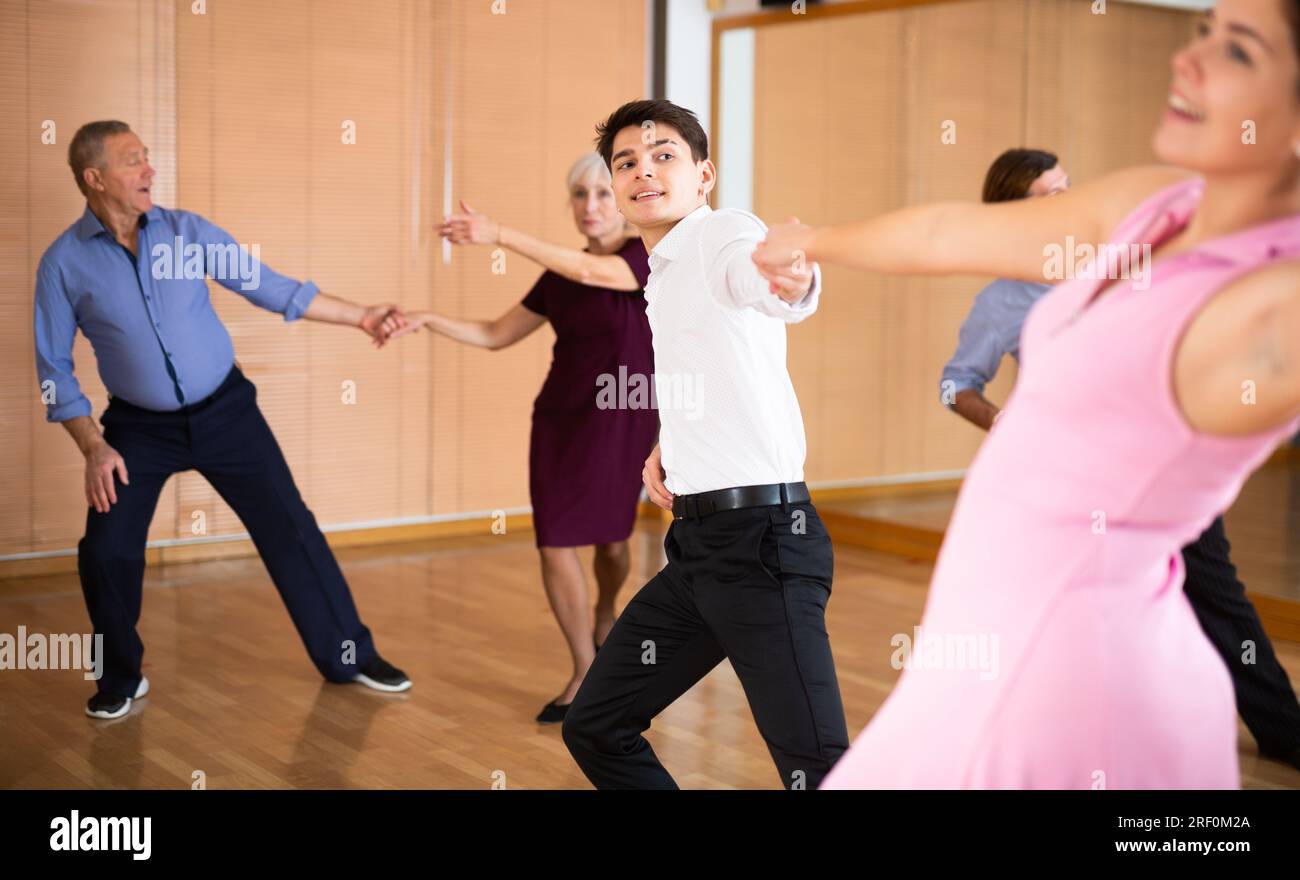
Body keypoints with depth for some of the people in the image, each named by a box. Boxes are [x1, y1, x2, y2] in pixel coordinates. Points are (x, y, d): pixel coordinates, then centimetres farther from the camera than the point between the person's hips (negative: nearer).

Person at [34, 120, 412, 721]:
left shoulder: (187, 230, -6)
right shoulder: (64, 263, -10)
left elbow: (269, 286, 0)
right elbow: (55, 368, -4)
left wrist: (359, 317, -3)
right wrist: (93, 448, -12)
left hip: (225, 410, 1)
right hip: (141, 427, -1)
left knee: (289, 527, 0)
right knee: (106, 551, -7)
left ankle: (347, 654, 15)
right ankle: (120, 679, 19)